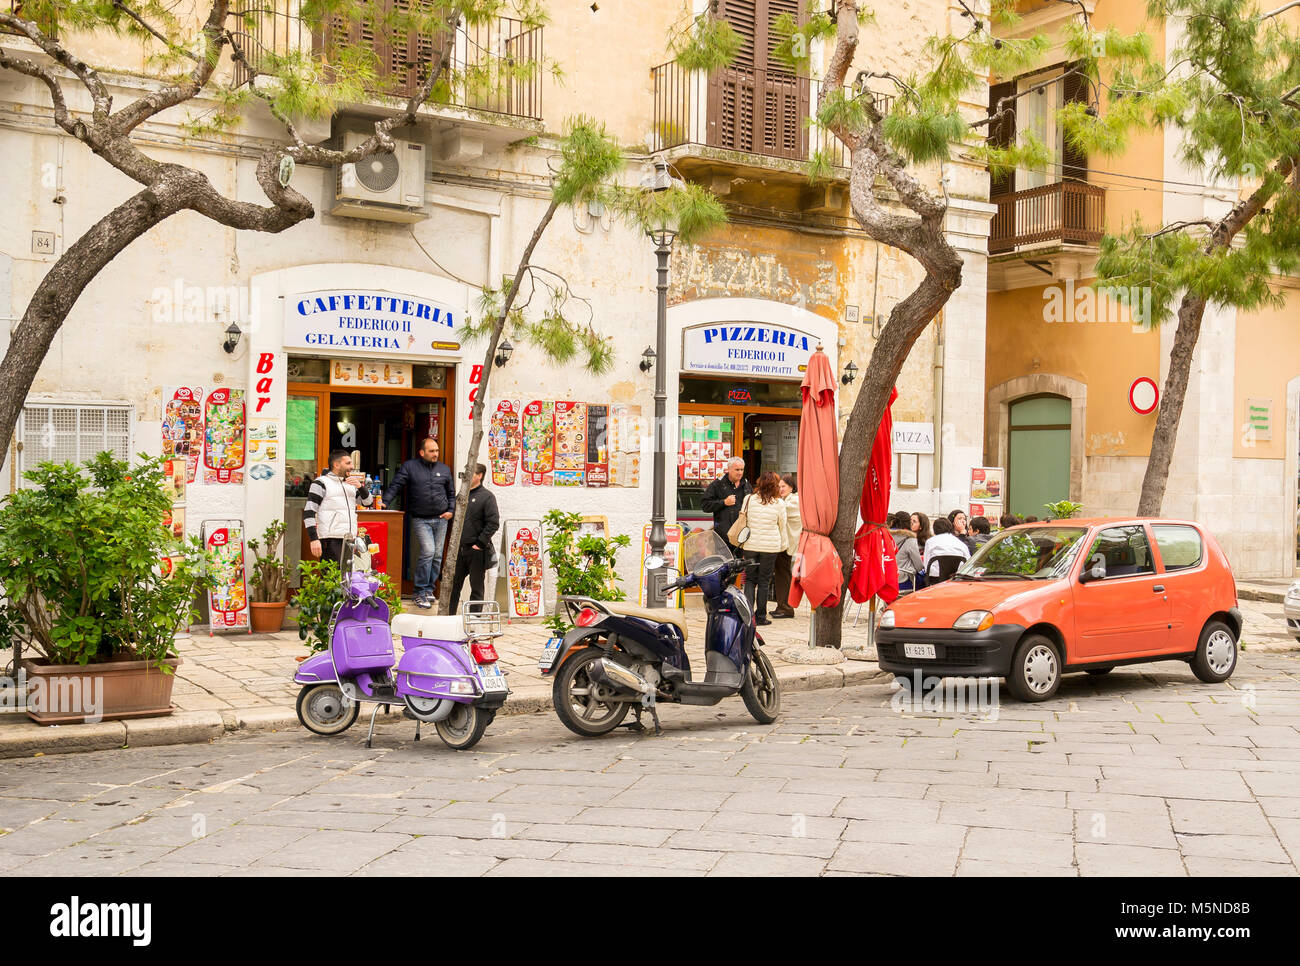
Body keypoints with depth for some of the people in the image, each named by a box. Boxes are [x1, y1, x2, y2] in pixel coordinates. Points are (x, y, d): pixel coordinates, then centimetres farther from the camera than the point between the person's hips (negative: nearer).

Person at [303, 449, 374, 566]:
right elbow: (309, 512, -7)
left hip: (350, 540, 7)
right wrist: (314, 539, -16)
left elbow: (368, 502, 21)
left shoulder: (350, 483, 20)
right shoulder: (321, 483, -1)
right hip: (331, 541, -7)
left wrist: (360, 486, 2)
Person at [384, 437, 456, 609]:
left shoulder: (444, 469, 13)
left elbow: (451, 493, 22)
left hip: (440, 519, 4)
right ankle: (420, 592, -8)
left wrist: (451, 510, 8)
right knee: (428, 551, -17)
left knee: (437, 555, 5)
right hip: (420, 520, -4)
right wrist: (385, 502, -17)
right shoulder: (410, 466, 2)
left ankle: (429, 589, 18)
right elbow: (395, 486, -3)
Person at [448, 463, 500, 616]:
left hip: (477, 551, -6)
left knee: (476, 588, 4)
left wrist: (480, 543, -14)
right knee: (453, 584, 8)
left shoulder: (487, 496, -7)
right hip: (459, 549, 6)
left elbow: (493, 523, -13)